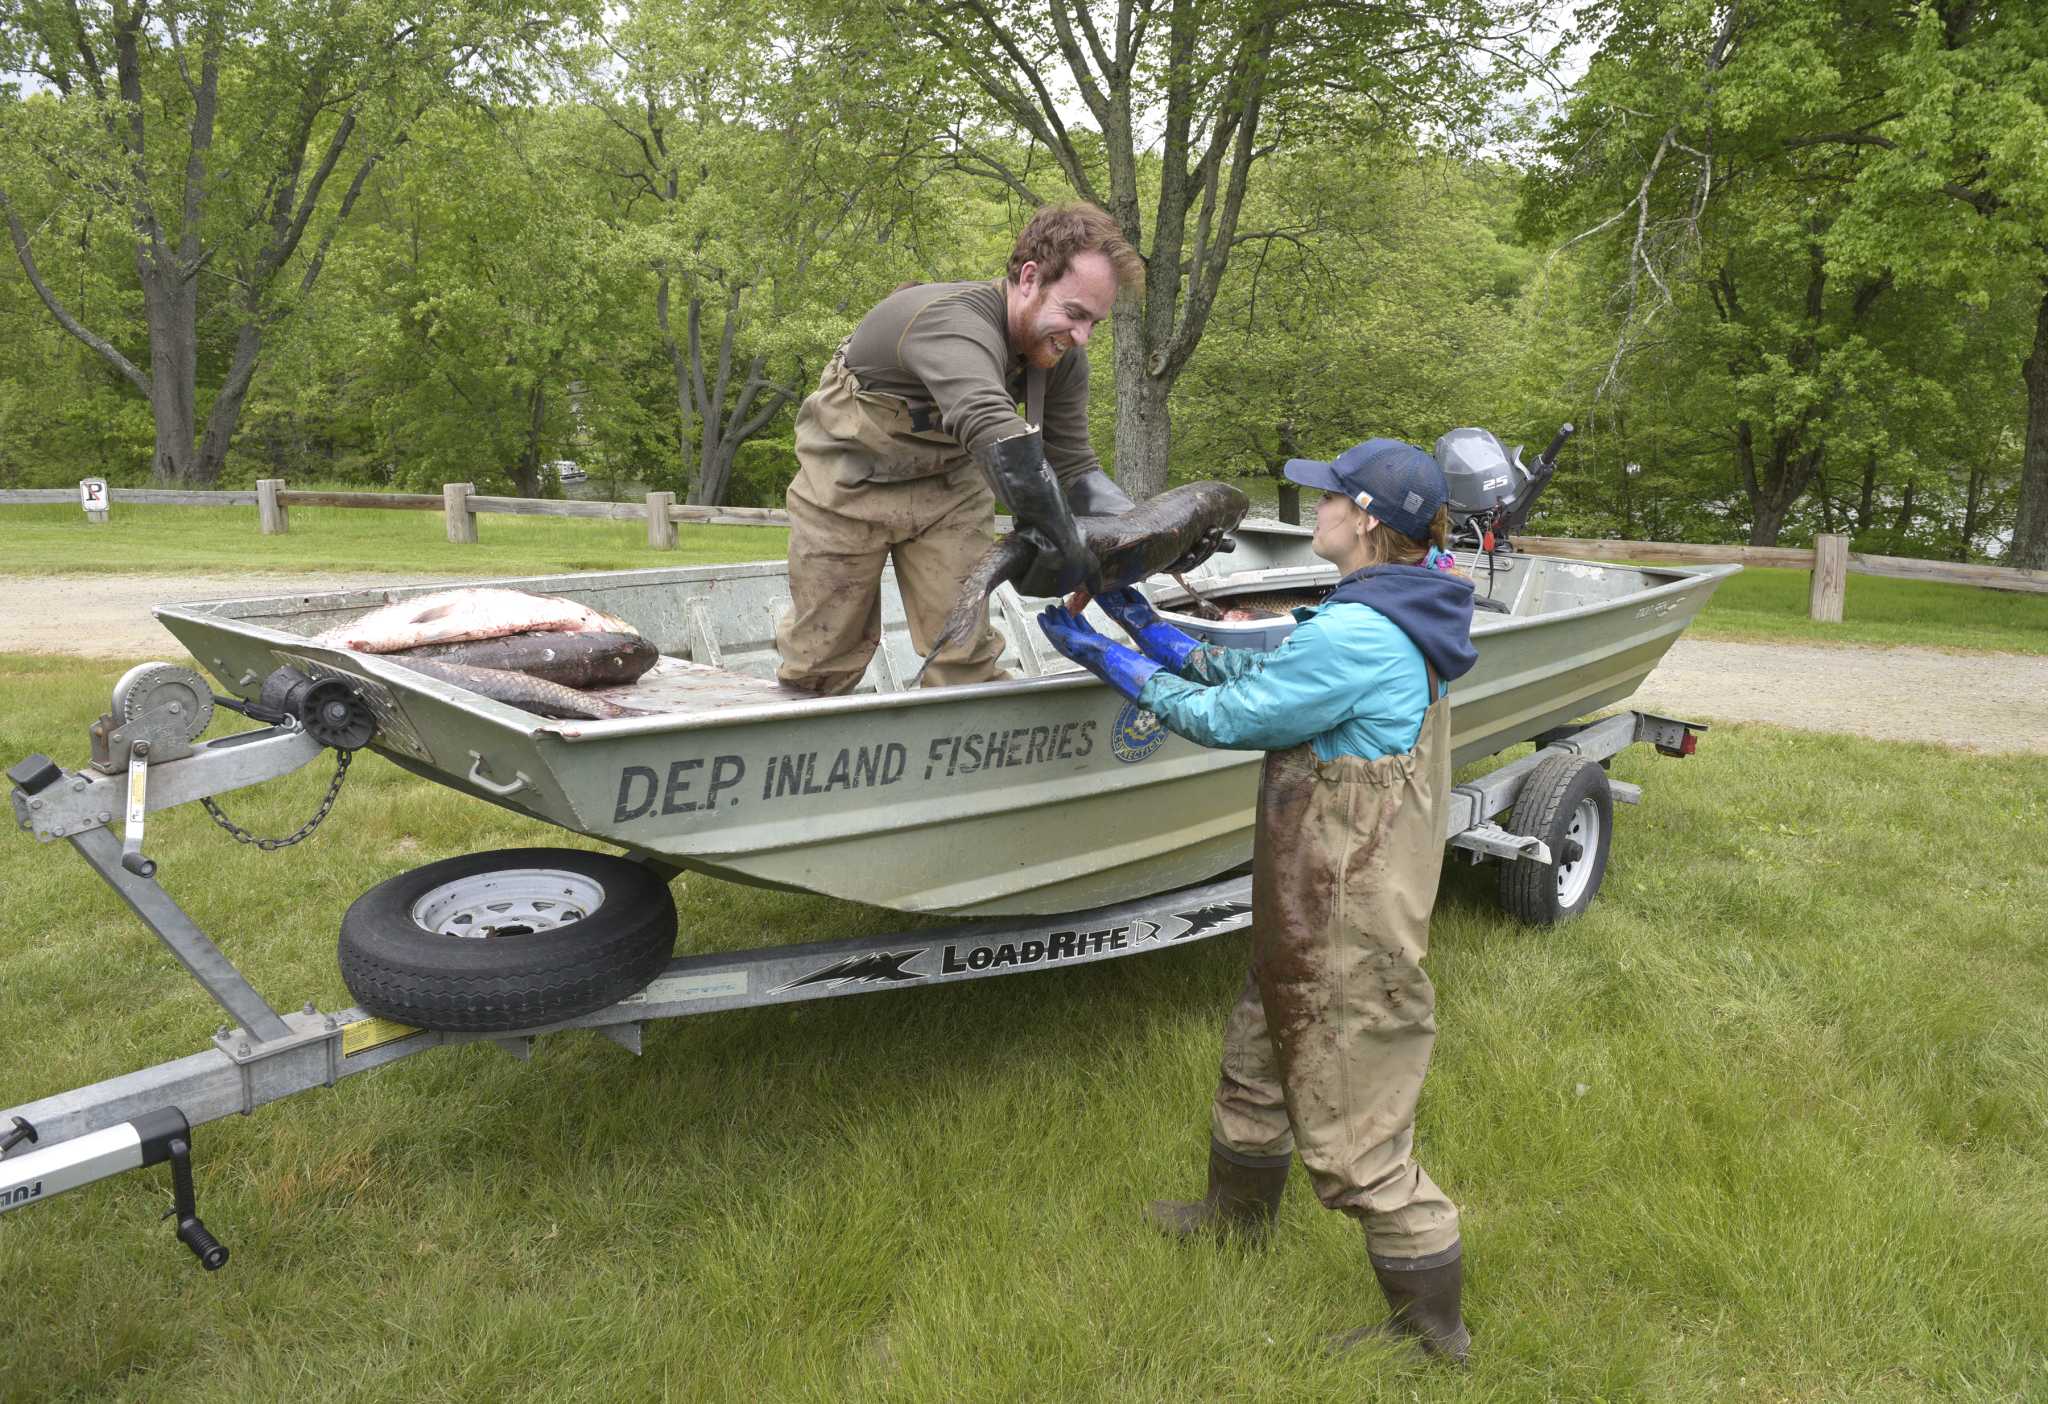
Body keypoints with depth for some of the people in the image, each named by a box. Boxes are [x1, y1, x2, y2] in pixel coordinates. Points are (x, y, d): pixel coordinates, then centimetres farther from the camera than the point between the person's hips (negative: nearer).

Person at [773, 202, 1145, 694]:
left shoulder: (1062, 357, -13)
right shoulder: (952, 321, -38)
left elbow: (1074, 467, -6)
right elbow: (1001, 439, -54)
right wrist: (1065, 546, -47)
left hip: (948, 484, 6)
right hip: (850, 482, -5)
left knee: (967, 657, -2)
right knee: (823, 665, 4)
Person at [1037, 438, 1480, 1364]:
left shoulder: (1353, 636, -26)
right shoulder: (1392, 621, 6)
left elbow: (1227, 716, -16)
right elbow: (1261, 673, 11)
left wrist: (1111, 661, -5)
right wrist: (1150, 627, 13)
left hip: (1347, 931, -10)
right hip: (1320, 915, 10)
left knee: (1353, 1135, 4)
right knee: (1255, 1060, 28)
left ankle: (1433, 1329, 22)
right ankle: (1236, 1216, 50)